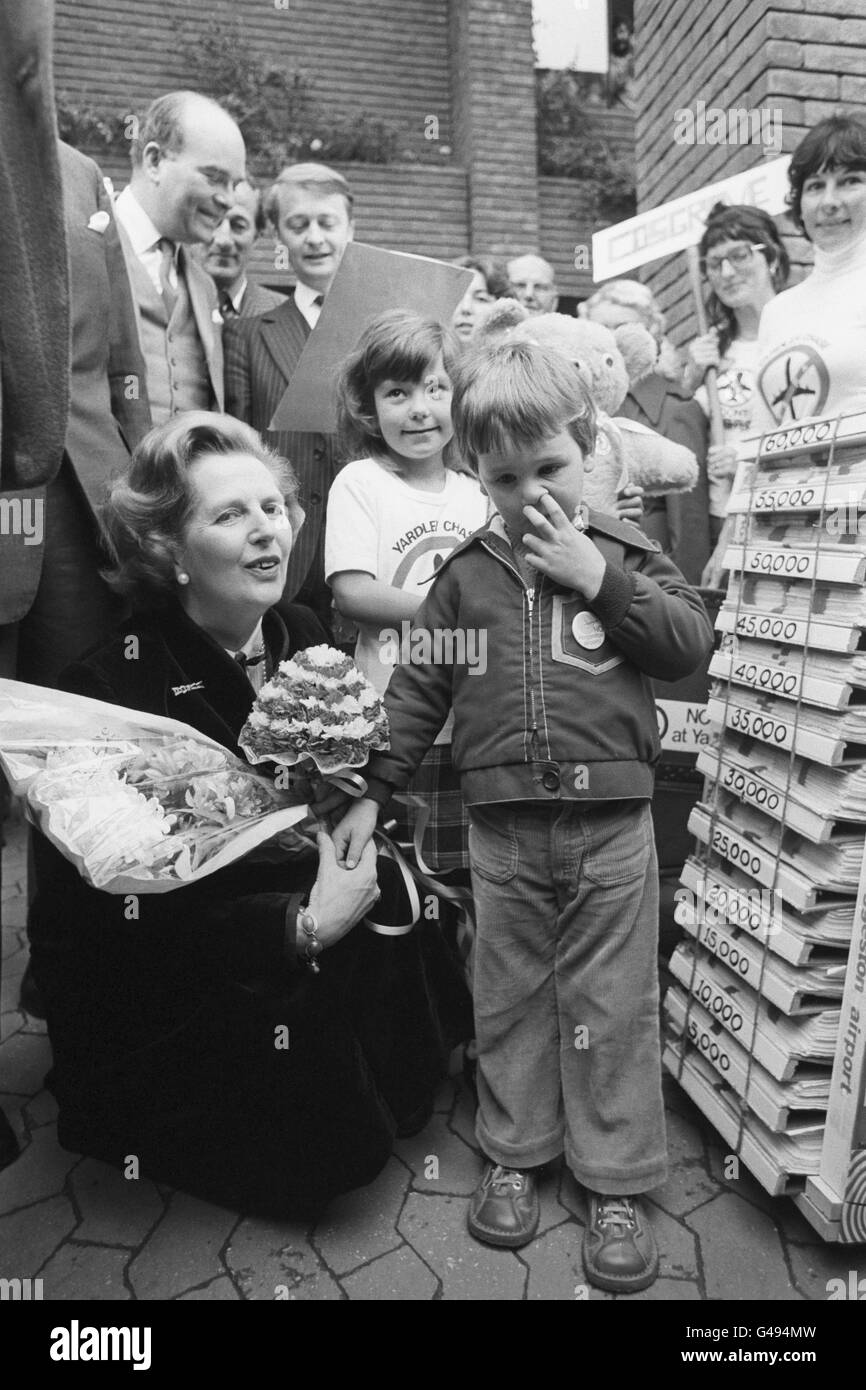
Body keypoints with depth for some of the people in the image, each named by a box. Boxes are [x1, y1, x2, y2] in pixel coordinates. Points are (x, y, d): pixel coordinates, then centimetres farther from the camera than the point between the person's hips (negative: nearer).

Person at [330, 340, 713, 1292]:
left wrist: (600, 580, -15)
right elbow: (417, 688, 6)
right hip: (501, 829, 2)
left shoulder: (623, 554, 4)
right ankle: (513, 1154, 35)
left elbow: (691, 643, -7)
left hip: (611, 825, -1)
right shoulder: (466, 573, 6)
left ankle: (617, 1183, 26)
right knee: (508, 998, 15)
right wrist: (371, 790, 4)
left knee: (612, 1006, 9)